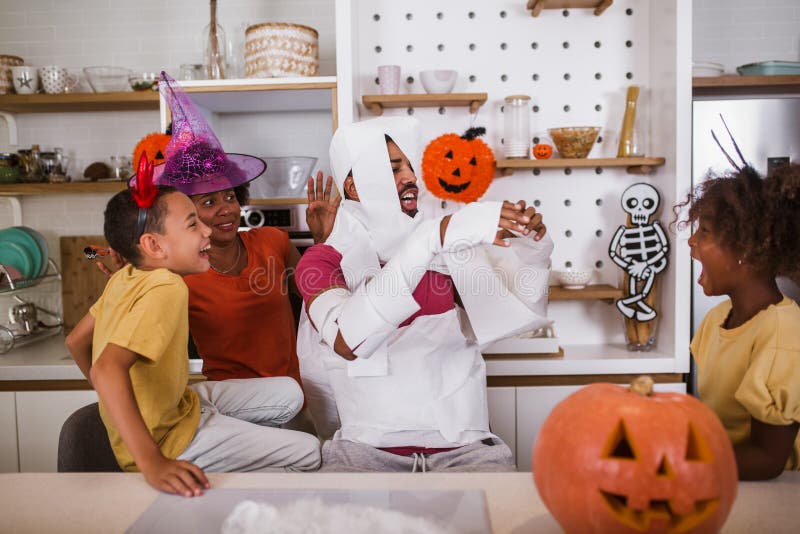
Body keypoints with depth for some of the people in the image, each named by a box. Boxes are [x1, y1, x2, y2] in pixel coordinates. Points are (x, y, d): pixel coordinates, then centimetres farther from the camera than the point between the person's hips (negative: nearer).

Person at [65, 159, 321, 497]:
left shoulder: (125, 277, -3)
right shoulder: (166, 288, -29)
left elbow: (76, 341, 8)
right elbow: (108, 367, -41)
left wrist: (114, 399, 20)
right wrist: (152, 464, -44)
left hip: (175, 404, 9)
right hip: (168, 438, -9)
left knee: (289, 394, 12)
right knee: (309, 453, -3)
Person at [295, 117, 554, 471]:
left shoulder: (448, 247, 12)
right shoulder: (322, 261, 0)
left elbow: (521, 312, 8)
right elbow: (347, 341, -22)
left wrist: (532, 245, -11)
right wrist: (435, 237, -30)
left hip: (463, 446, 2)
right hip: (368, 447, -2)